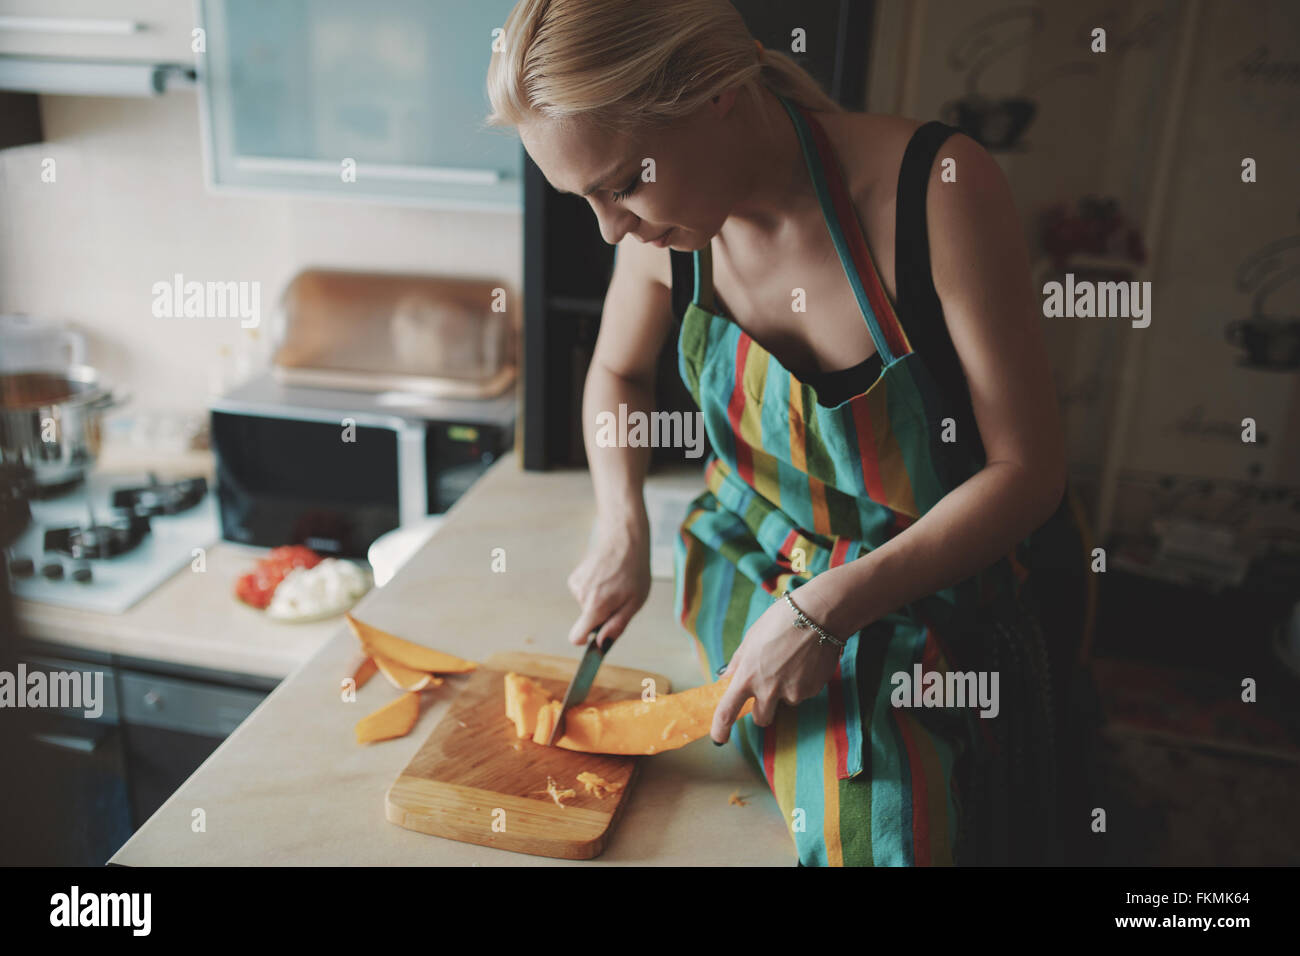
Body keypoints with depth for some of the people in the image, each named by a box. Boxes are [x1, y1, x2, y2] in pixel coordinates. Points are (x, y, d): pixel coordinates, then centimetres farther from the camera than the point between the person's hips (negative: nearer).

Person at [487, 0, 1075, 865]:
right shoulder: (669, 227, -10)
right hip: (752, 572, 2)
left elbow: (1028, 468, -18)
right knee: (859, 827, -20)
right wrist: (623, 528, -4)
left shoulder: (941, 193, -24)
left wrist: (824, 610, -22)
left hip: (927, 592, -1)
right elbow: (618, 372, 12)